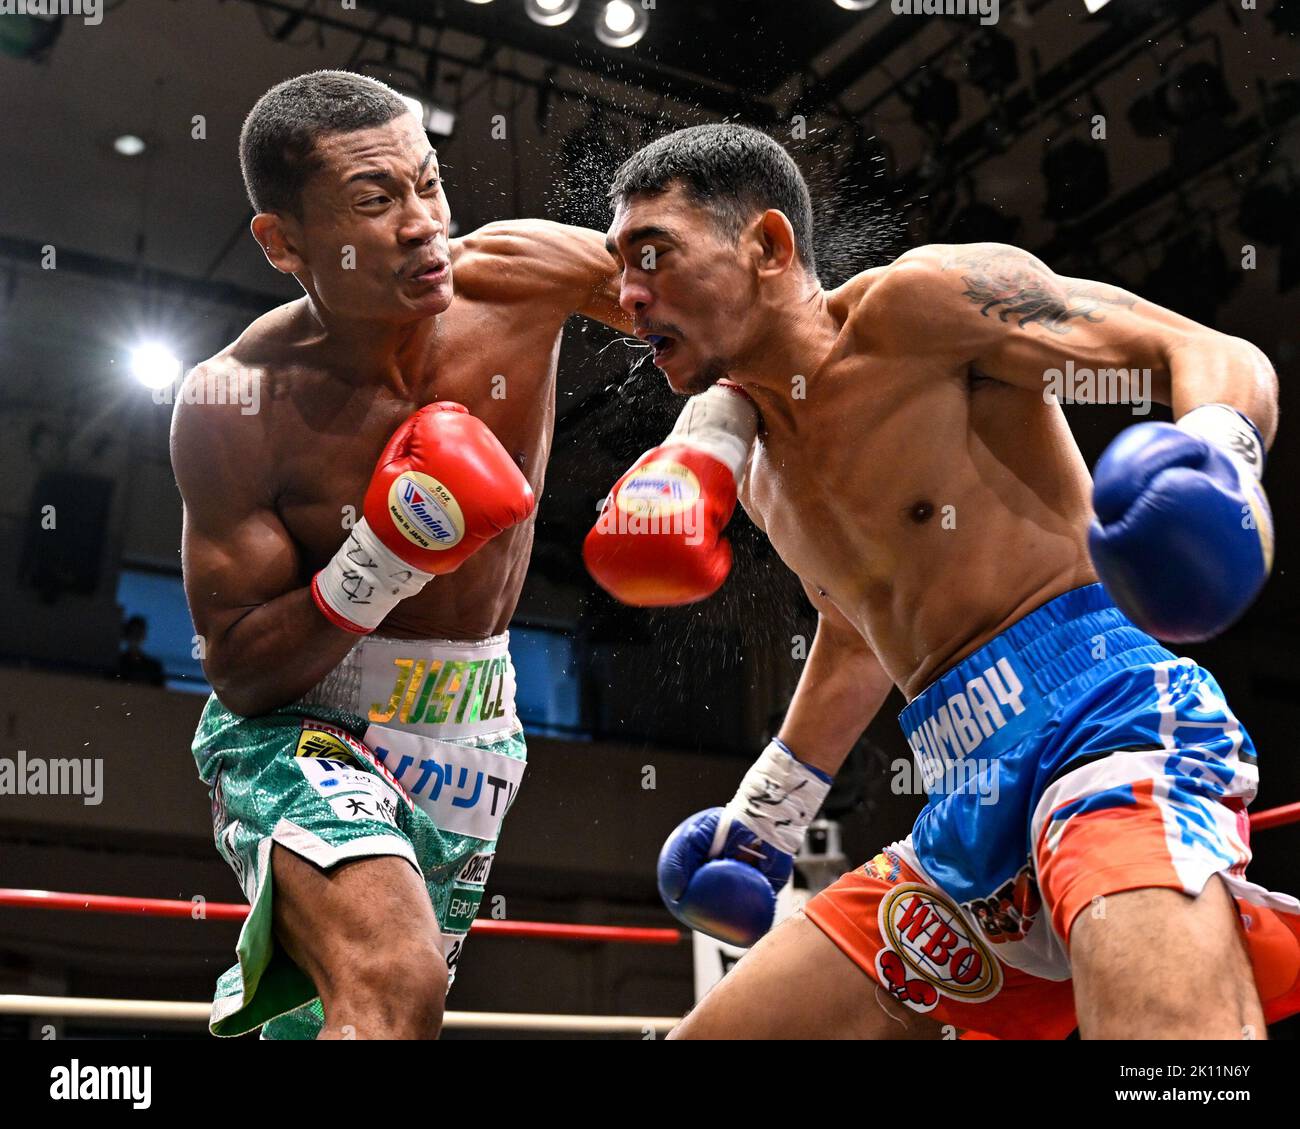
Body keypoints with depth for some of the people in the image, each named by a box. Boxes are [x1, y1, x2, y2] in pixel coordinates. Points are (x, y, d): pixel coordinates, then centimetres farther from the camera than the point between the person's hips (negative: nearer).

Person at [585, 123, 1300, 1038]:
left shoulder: (918, 301, -5)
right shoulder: (757, 465, 18)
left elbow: (1217, 353, -5)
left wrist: (1215, 453, -27)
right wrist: (766, 814, 35)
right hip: (972, 808, 8)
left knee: (1173, 1025, -37)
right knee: (714, 1031, 11)